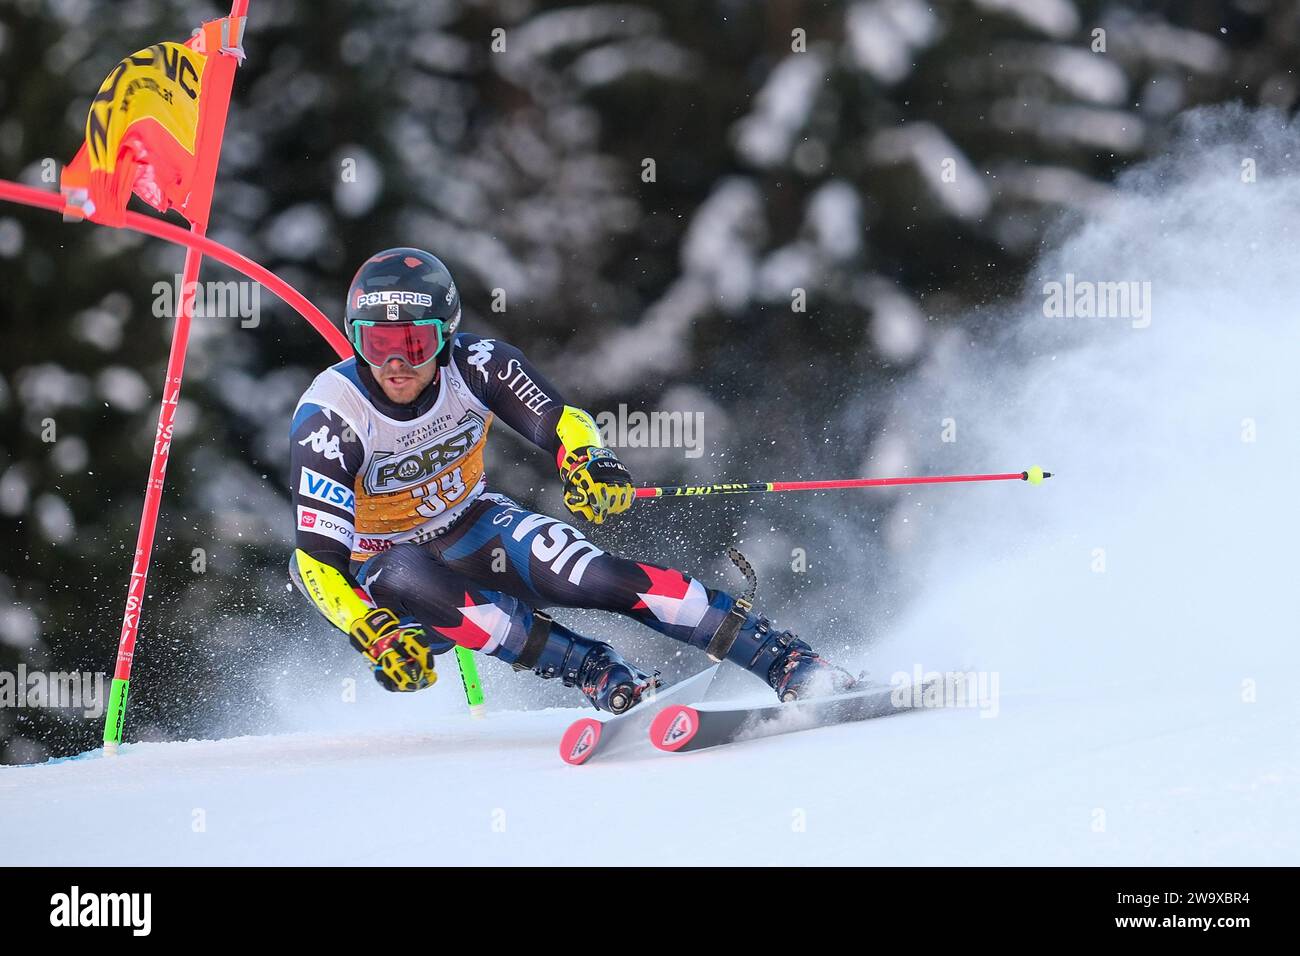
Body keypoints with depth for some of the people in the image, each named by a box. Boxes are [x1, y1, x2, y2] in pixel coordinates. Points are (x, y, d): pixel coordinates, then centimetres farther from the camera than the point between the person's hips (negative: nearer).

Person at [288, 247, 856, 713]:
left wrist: (591, 465, -38)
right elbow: (317, 558, -28)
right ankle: (606, 681, -38)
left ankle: (793, 667, -24)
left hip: (473, 527, 2)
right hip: (383, 562, -2)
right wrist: (375, 636, -43)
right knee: (411, 580, -38)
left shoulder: (473, 366, -20)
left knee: (596, 576, -24)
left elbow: (561, 423, -14)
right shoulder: (330, 416, -27)